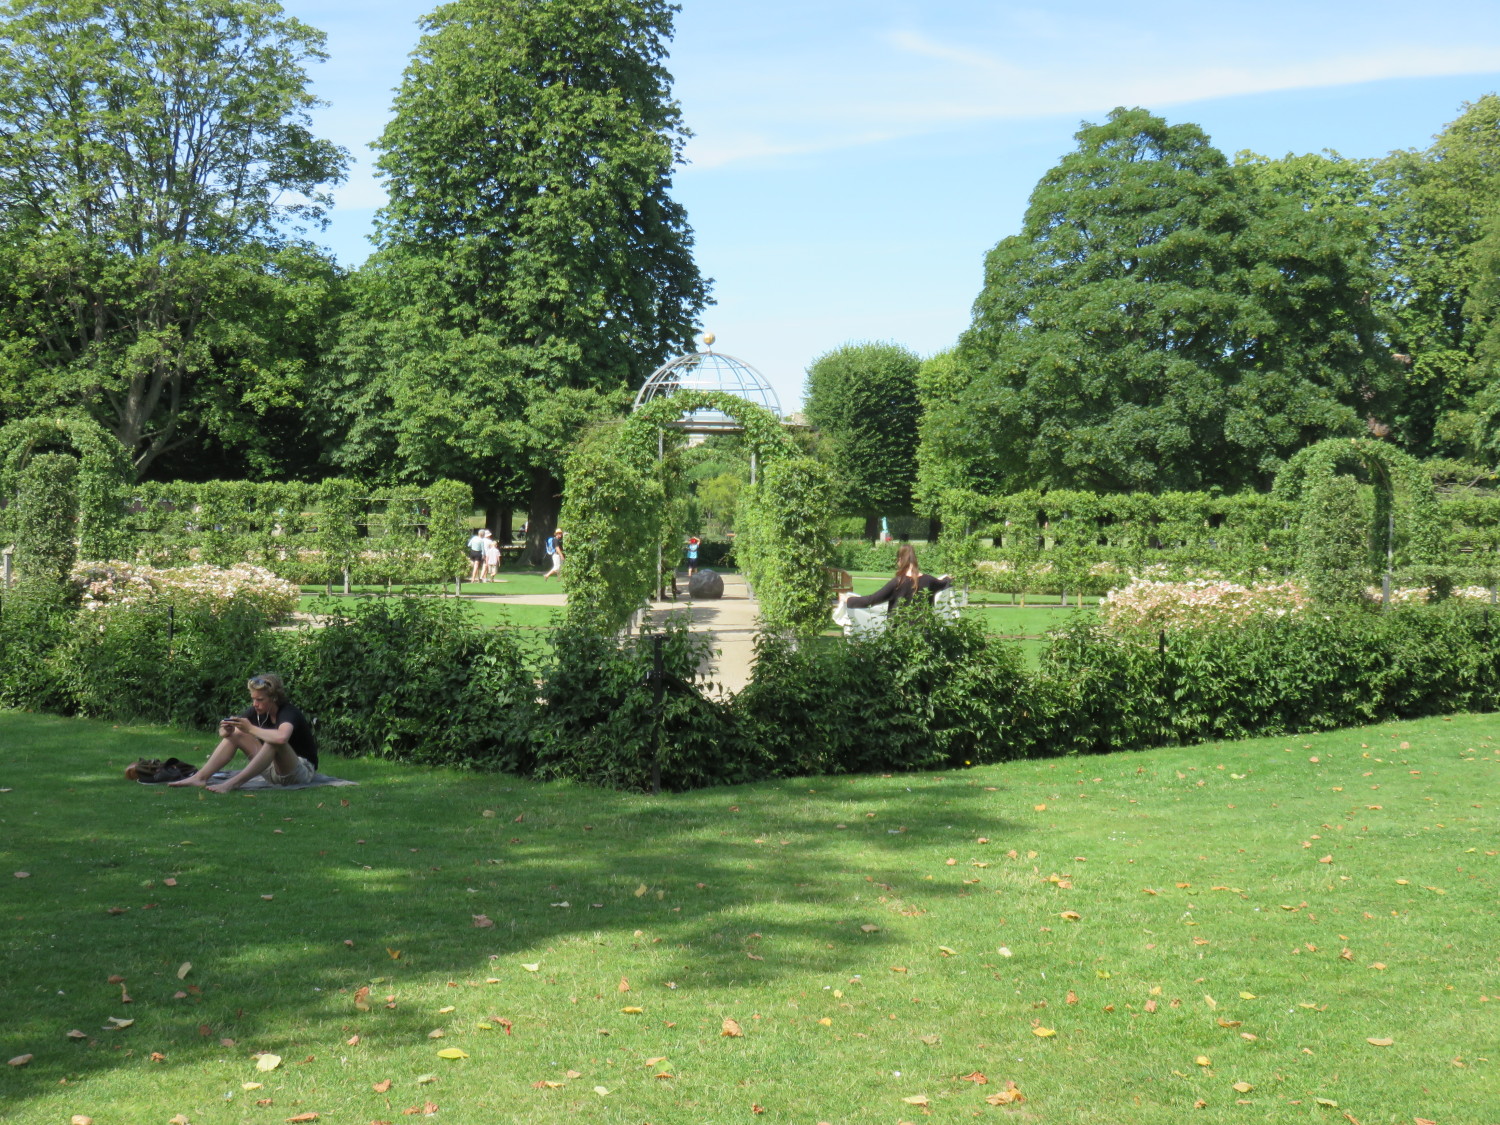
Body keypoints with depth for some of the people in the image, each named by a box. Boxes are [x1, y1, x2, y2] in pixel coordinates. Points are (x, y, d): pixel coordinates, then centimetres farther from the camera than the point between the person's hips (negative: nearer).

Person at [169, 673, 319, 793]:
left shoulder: (289, 713, -22)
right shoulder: (257, 711, 0)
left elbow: (281, 737, -46)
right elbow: (223, 733, 5)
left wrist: (251, 729, -32)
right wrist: (226, 731, -20)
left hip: (303, 771, -8)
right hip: (273, 771, 8)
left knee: (274, 742, -36)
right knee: (235, 735, 0)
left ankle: (233, 783, -38)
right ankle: (200, 777, -13)